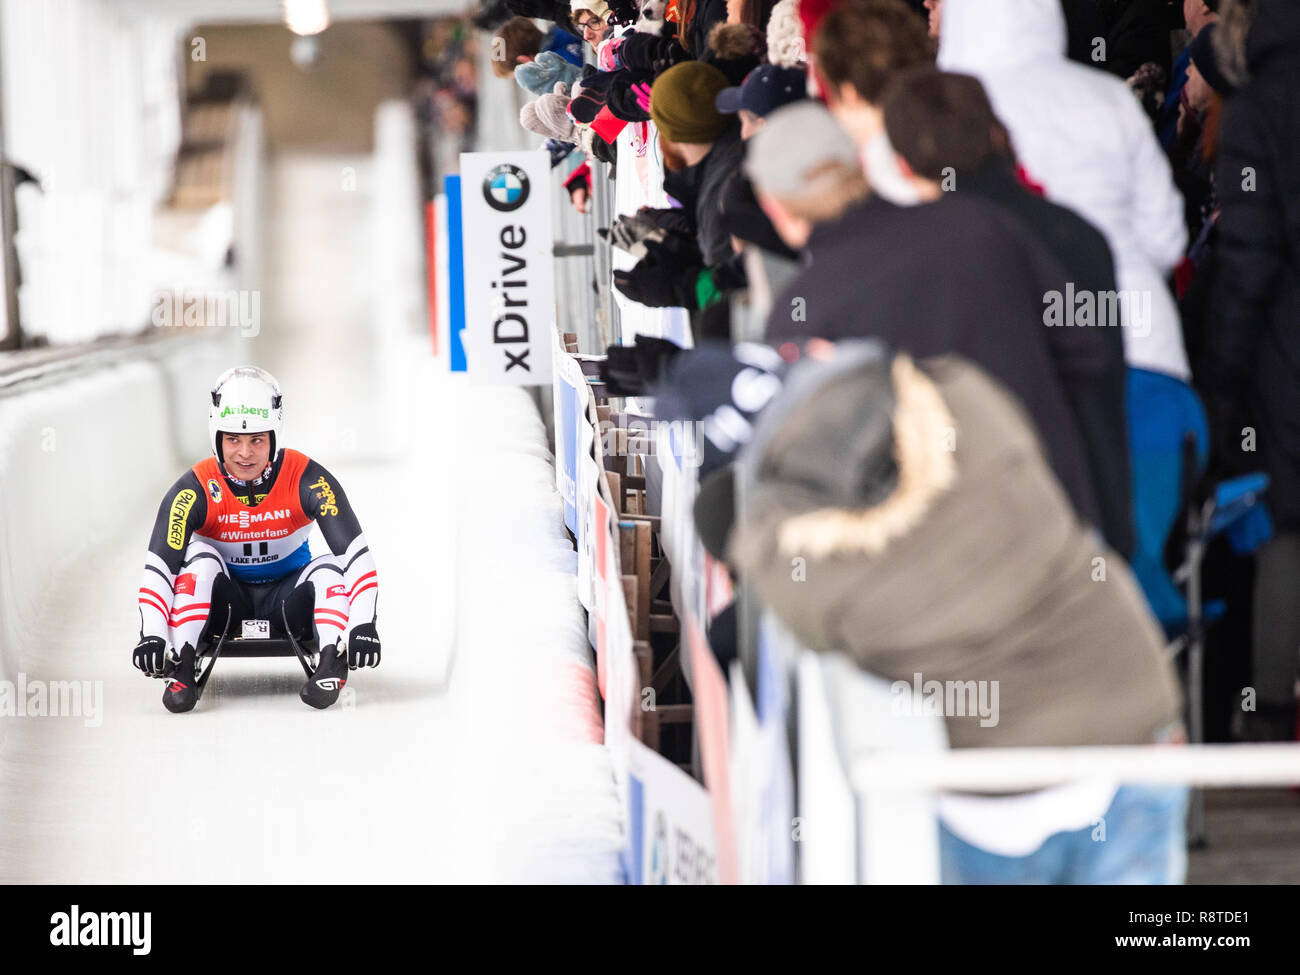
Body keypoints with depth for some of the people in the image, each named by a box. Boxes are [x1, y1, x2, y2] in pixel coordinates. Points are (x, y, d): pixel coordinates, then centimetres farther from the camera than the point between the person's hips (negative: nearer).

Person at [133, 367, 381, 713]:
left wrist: (363, 625, -40)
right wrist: (152, 634, -44)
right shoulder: (196, 489, -19)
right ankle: (180, 668, -36)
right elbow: (158, 566, -27)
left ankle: (332, 664, -33)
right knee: (198, 557, -29)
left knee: (328, 569, -28)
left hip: (288, 599, 0)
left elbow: (356, 553, -25)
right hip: (223, 602, 0)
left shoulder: (307, 480, -19)